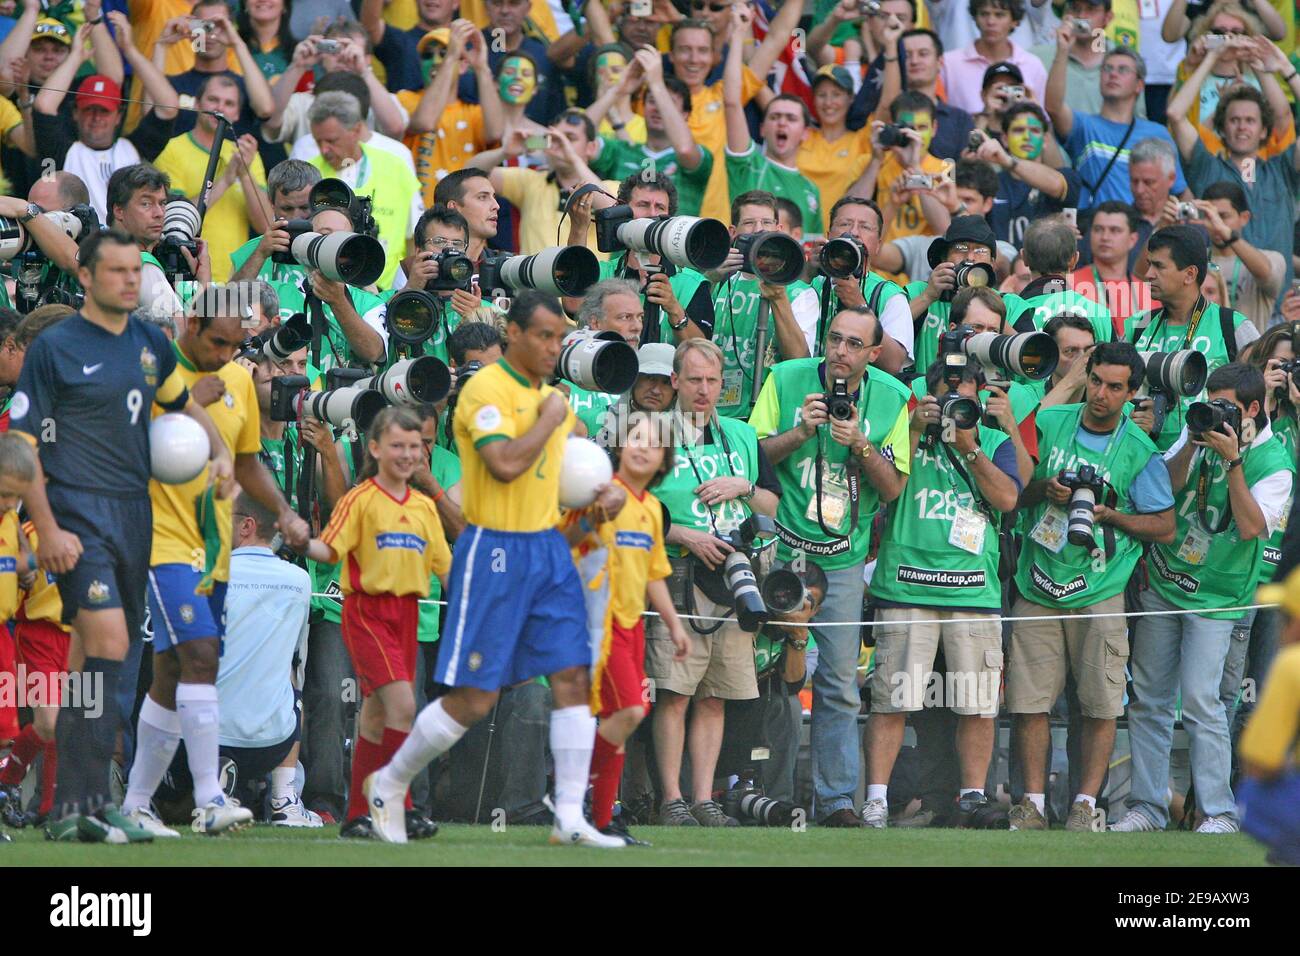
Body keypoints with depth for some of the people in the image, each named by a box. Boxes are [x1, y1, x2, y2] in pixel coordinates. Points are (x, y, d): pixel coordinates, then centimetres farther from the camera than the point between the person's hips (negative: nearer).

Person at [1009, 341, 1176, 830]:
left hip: (1098, 592, -2)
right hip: (1037, 586, 2)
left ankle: (1086, 803, 6)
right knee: (1028, 700, 0)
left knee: (1100, 705, -3)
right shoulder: (1048, 423, 4)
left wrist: (1109, 515, -12)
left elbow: (1165, 527, 1)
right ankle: (1032, 801, 8)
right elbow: (1010, 492, 12)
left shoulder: (1139, 451, -3)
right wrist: (1044, 488, -9)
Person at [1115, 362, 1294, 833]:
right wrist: (1191, 444, -14)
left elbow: (1250, 527, -19)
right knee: (1148, 699, 5)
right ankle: (1147, 807, 12)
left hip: (1214, 597, -5)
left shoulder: (1273, 463, -9)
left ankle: (1219, 812, -6)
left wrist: (1233, 461, -24)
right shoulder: (1201, 431, 6)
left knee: (1200, 701, -14)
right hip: (1163, 581, 5)